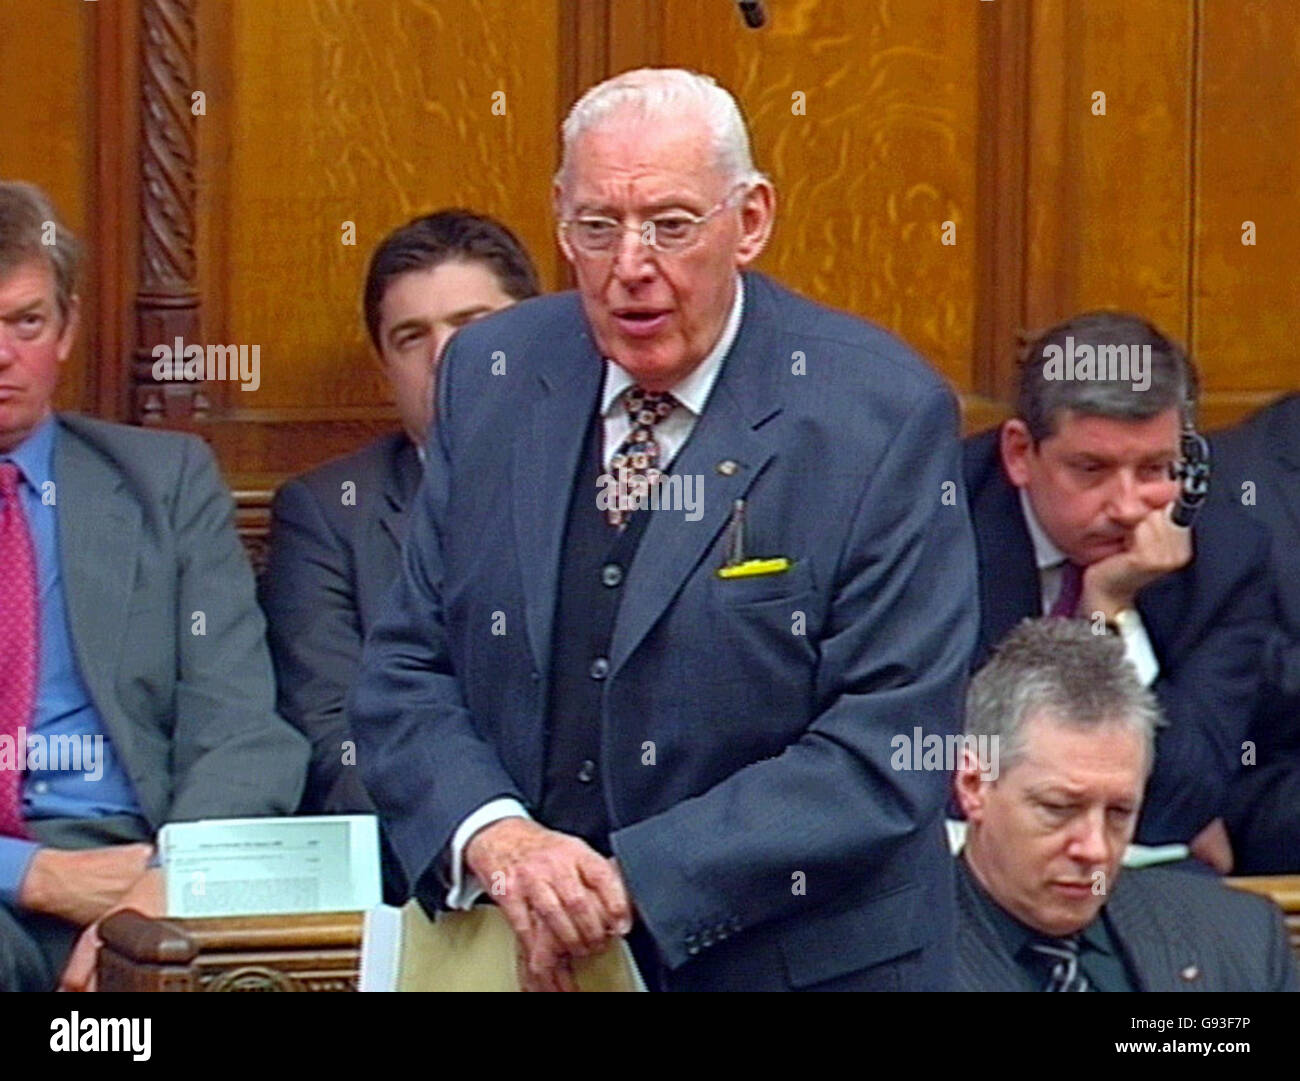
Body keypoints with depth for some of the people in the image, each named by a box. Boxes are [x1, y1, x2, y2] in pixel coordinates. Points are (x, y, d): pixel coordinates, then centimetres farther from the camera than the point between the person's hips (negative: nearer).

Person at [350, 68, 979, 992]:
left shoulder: (884, 415, -13)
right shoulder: (489, 378, 0)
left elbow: (886, 751, -18)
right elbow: (408, 671, 1)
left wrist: (633, 882, -24)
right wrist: (492, 834, -18)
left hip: (799, 960, -3)